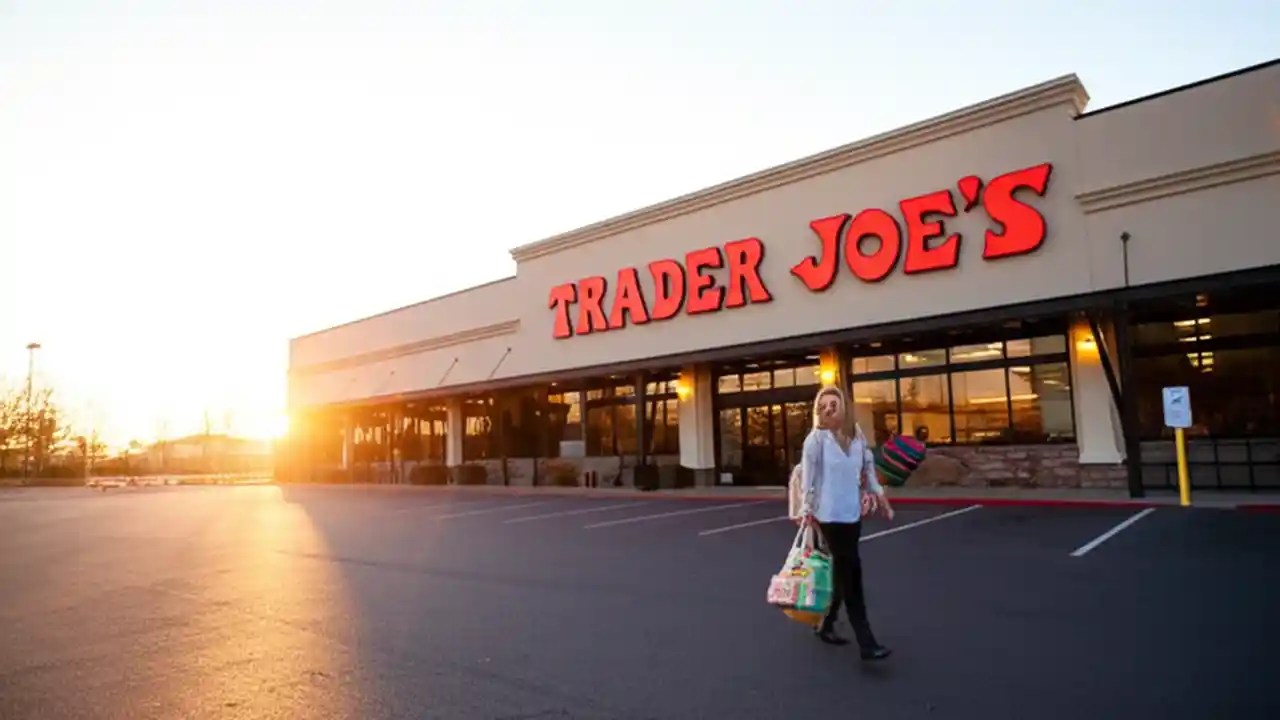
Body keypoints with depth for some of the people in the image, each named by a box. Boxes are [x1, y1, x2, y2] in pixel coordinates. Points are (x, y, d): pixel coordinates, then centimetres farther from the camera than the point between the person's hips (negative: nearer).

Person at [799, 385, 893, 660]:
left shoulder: (856, 435, 6)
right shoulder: (816, 438, -12)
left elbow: (868, 467, 15)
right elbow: (808, 475, -12)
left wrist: (879, 494, 15)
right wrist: (806, 509, -12)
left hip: (853, 512, 6)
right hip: (830, 514, -6)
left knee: (843, 574, 15)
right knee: (851, 574, -5)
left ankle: (826, 625, 32)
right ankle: (866, 643, -1)